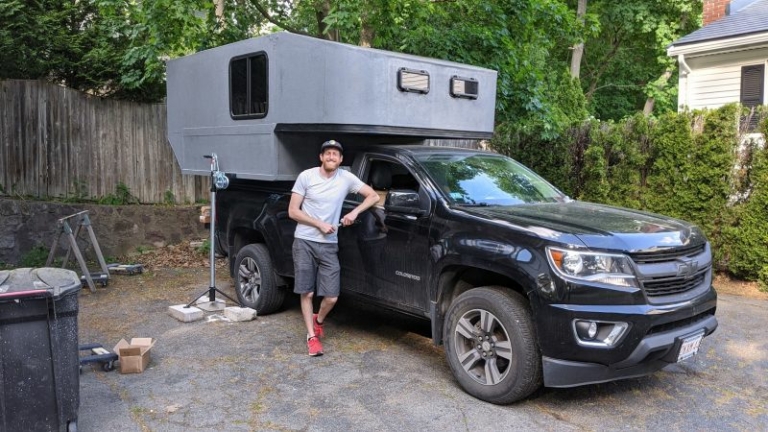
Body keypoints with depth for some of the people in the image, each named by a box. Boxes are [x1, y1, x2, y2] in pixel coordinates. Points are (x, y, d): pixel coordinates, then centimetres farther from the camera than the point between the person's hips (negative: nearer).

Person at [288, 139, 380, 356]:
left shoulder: (346, 178, 0)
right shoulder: (306, 176, -5)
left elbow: (374, 196, 6)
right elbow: (292, 211, -4)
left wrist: (355, 212, -9)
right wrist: (319, 224, -13)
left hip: (329, 245, 2)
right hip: (304, 242, -2)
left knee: (331, 297, 1)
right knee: (307, 292, 4)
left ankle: (318, 320, 32)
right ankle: (312, 335, 20)